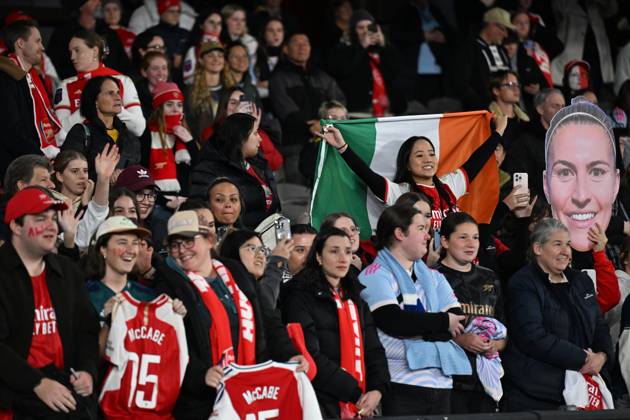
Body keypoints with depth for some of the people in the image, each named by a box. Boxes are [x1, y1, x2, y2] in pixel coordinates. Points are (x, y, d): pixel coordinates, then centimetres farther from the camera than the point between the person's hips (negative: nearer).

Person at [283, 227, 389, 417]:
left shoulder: (355, 298, 16)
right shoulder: (301, 297, -4)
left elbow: (373, 349, 11)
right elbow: (310, 356, -13)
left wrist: (377, 389, -8)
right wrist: (356, 393, -16)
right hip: (324, 406, -6)